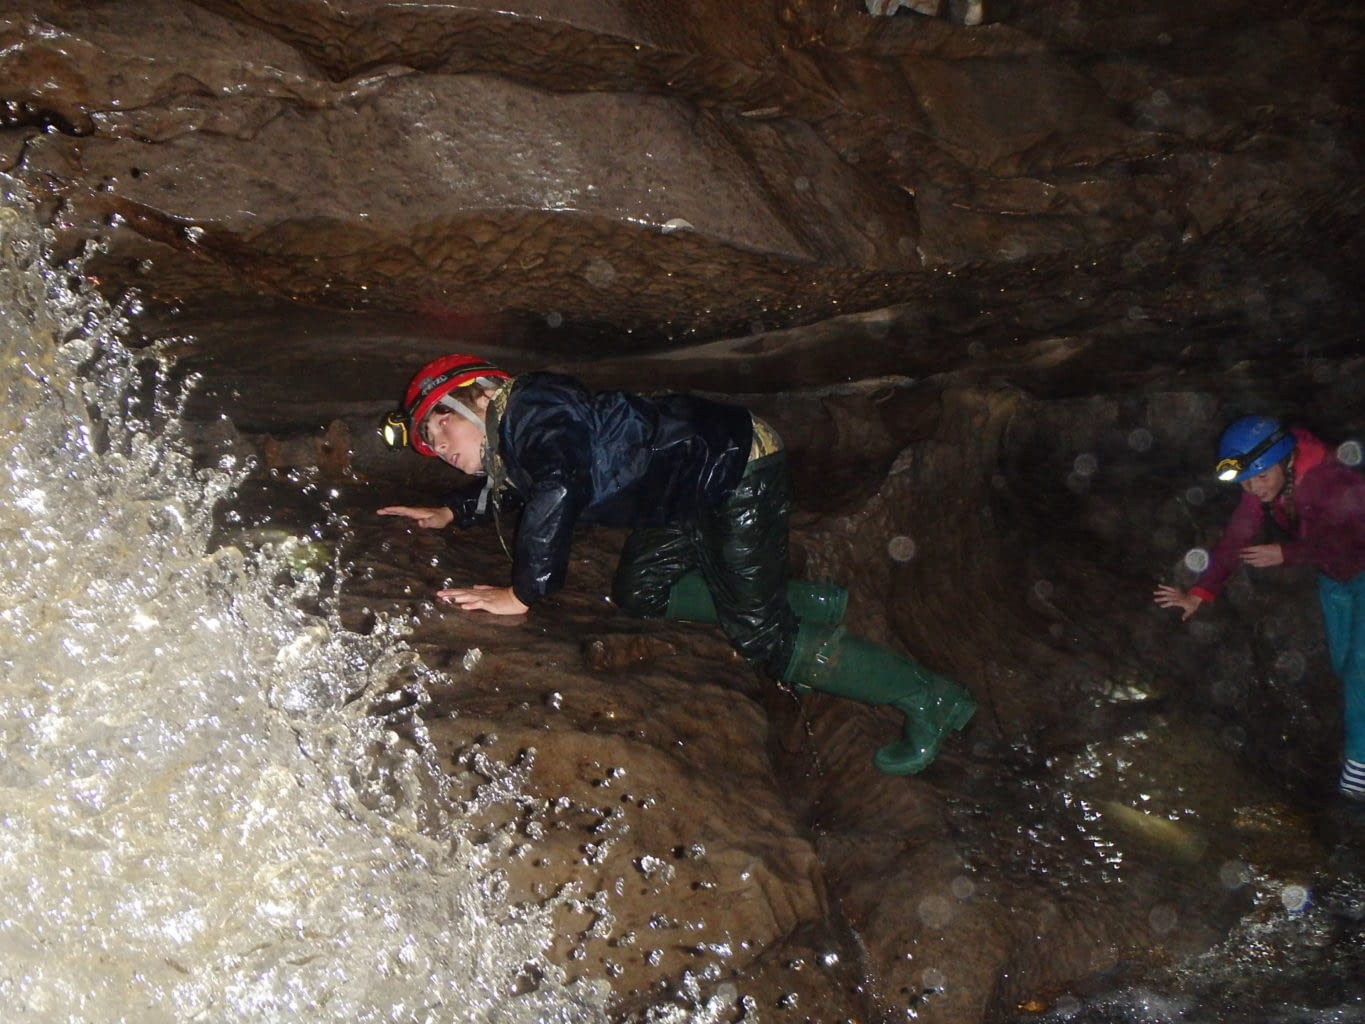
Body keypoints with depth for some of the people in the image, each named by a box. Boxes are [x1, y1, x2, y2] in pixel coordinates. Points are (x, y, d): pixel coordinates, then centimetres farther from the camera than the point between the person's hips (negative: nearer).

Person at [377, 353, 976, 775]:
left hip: (739, 471, -11)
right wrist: (450, 513, 22)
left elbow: (557, 489, -39)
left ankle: (930, 700, 1)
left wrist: (523, 594, -32)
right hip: (693, 496, 11)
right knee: (637, 594, 17)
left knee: (762, 640, -9)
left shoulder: (529, 409, -20)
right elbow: (507, 483, 34)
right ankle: (803, 601, 21)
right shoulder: (511, 433, 11)